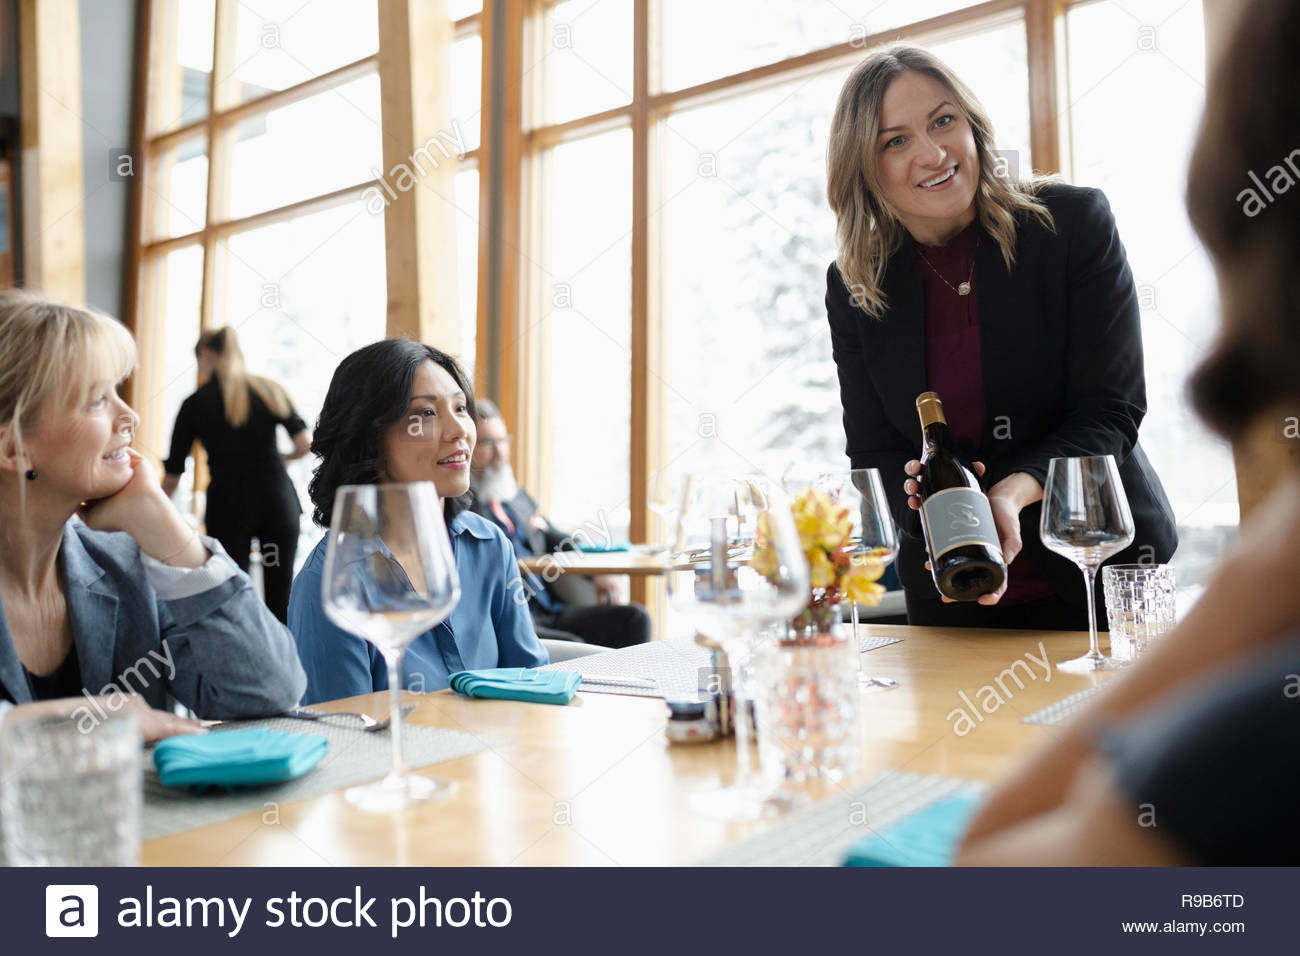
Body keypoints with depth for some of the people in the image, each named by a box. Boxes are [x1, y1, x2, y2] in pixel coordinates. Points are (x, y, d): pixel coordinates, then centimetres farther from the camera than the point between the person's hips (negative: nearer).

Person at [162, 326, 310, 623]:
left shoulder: (196, 404, 4)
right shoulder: (271, 390, 8)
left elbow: (173, 474, 7)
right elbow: (305, 442, -3)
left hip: (228, 505, -2)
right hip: (279, 499, 2)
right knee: (280, 597, 8)